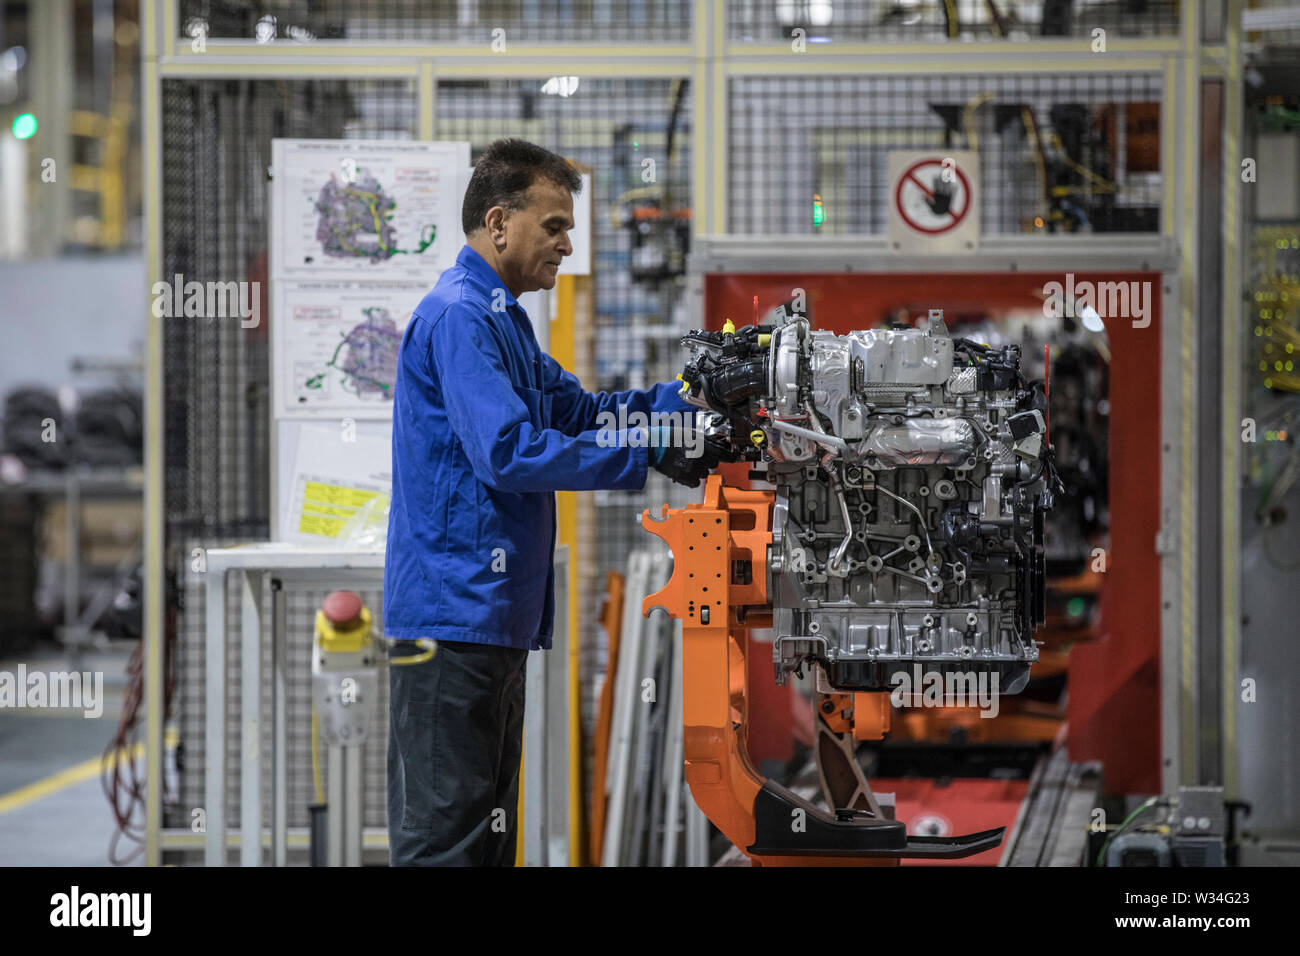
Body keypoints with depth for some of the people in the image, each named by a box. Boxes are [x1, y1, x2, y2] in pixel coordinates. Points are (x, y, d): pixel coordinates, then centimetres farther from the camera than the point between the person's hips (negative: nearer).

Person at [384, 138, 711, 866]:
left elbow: (574, 408, 21)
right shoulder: (458, 318, -14)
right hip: (455, 608, -11)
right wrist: (646, 455, -19)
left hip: (494, 611, 11)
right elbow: (508, 451, -23)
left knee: (487, 827, 14)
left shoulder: (500, 315, 20)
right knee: (445, 833, -9)